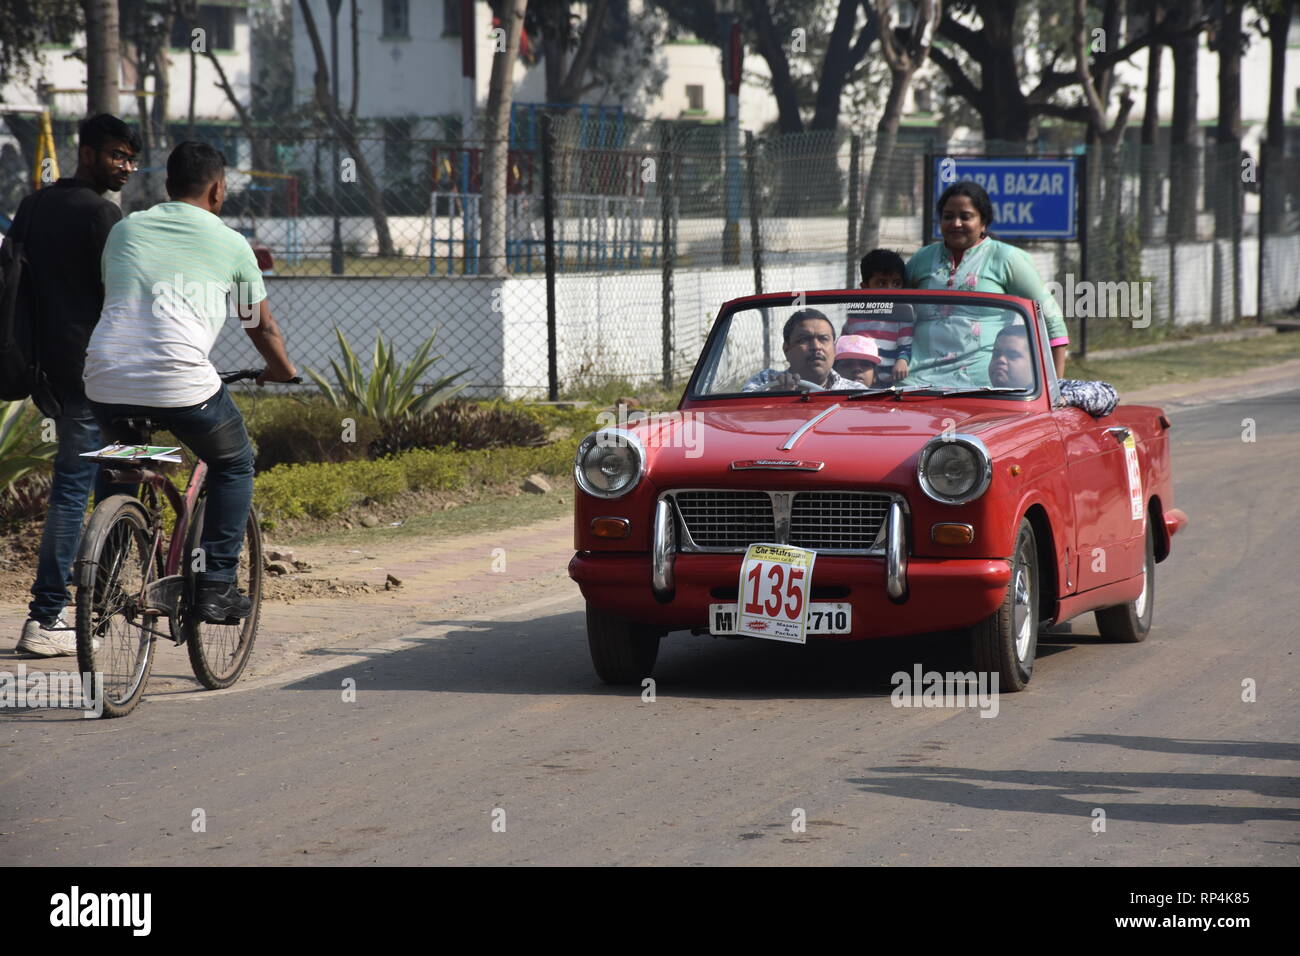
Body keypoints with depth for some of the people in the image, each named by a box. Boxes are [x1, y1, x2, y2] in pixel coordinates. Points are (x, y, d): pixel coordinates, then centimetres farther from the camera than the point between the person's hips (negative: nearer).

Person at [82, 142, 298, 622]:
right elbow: (262, 326, 22)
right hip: (181, 382, -3)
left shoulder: (124, 230, 18)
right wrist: (283, 370, 43)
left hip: (107, 381, 4)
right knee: (233, 464, 21)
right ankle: (216, 585, 12)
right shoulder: (230, 244, 10)